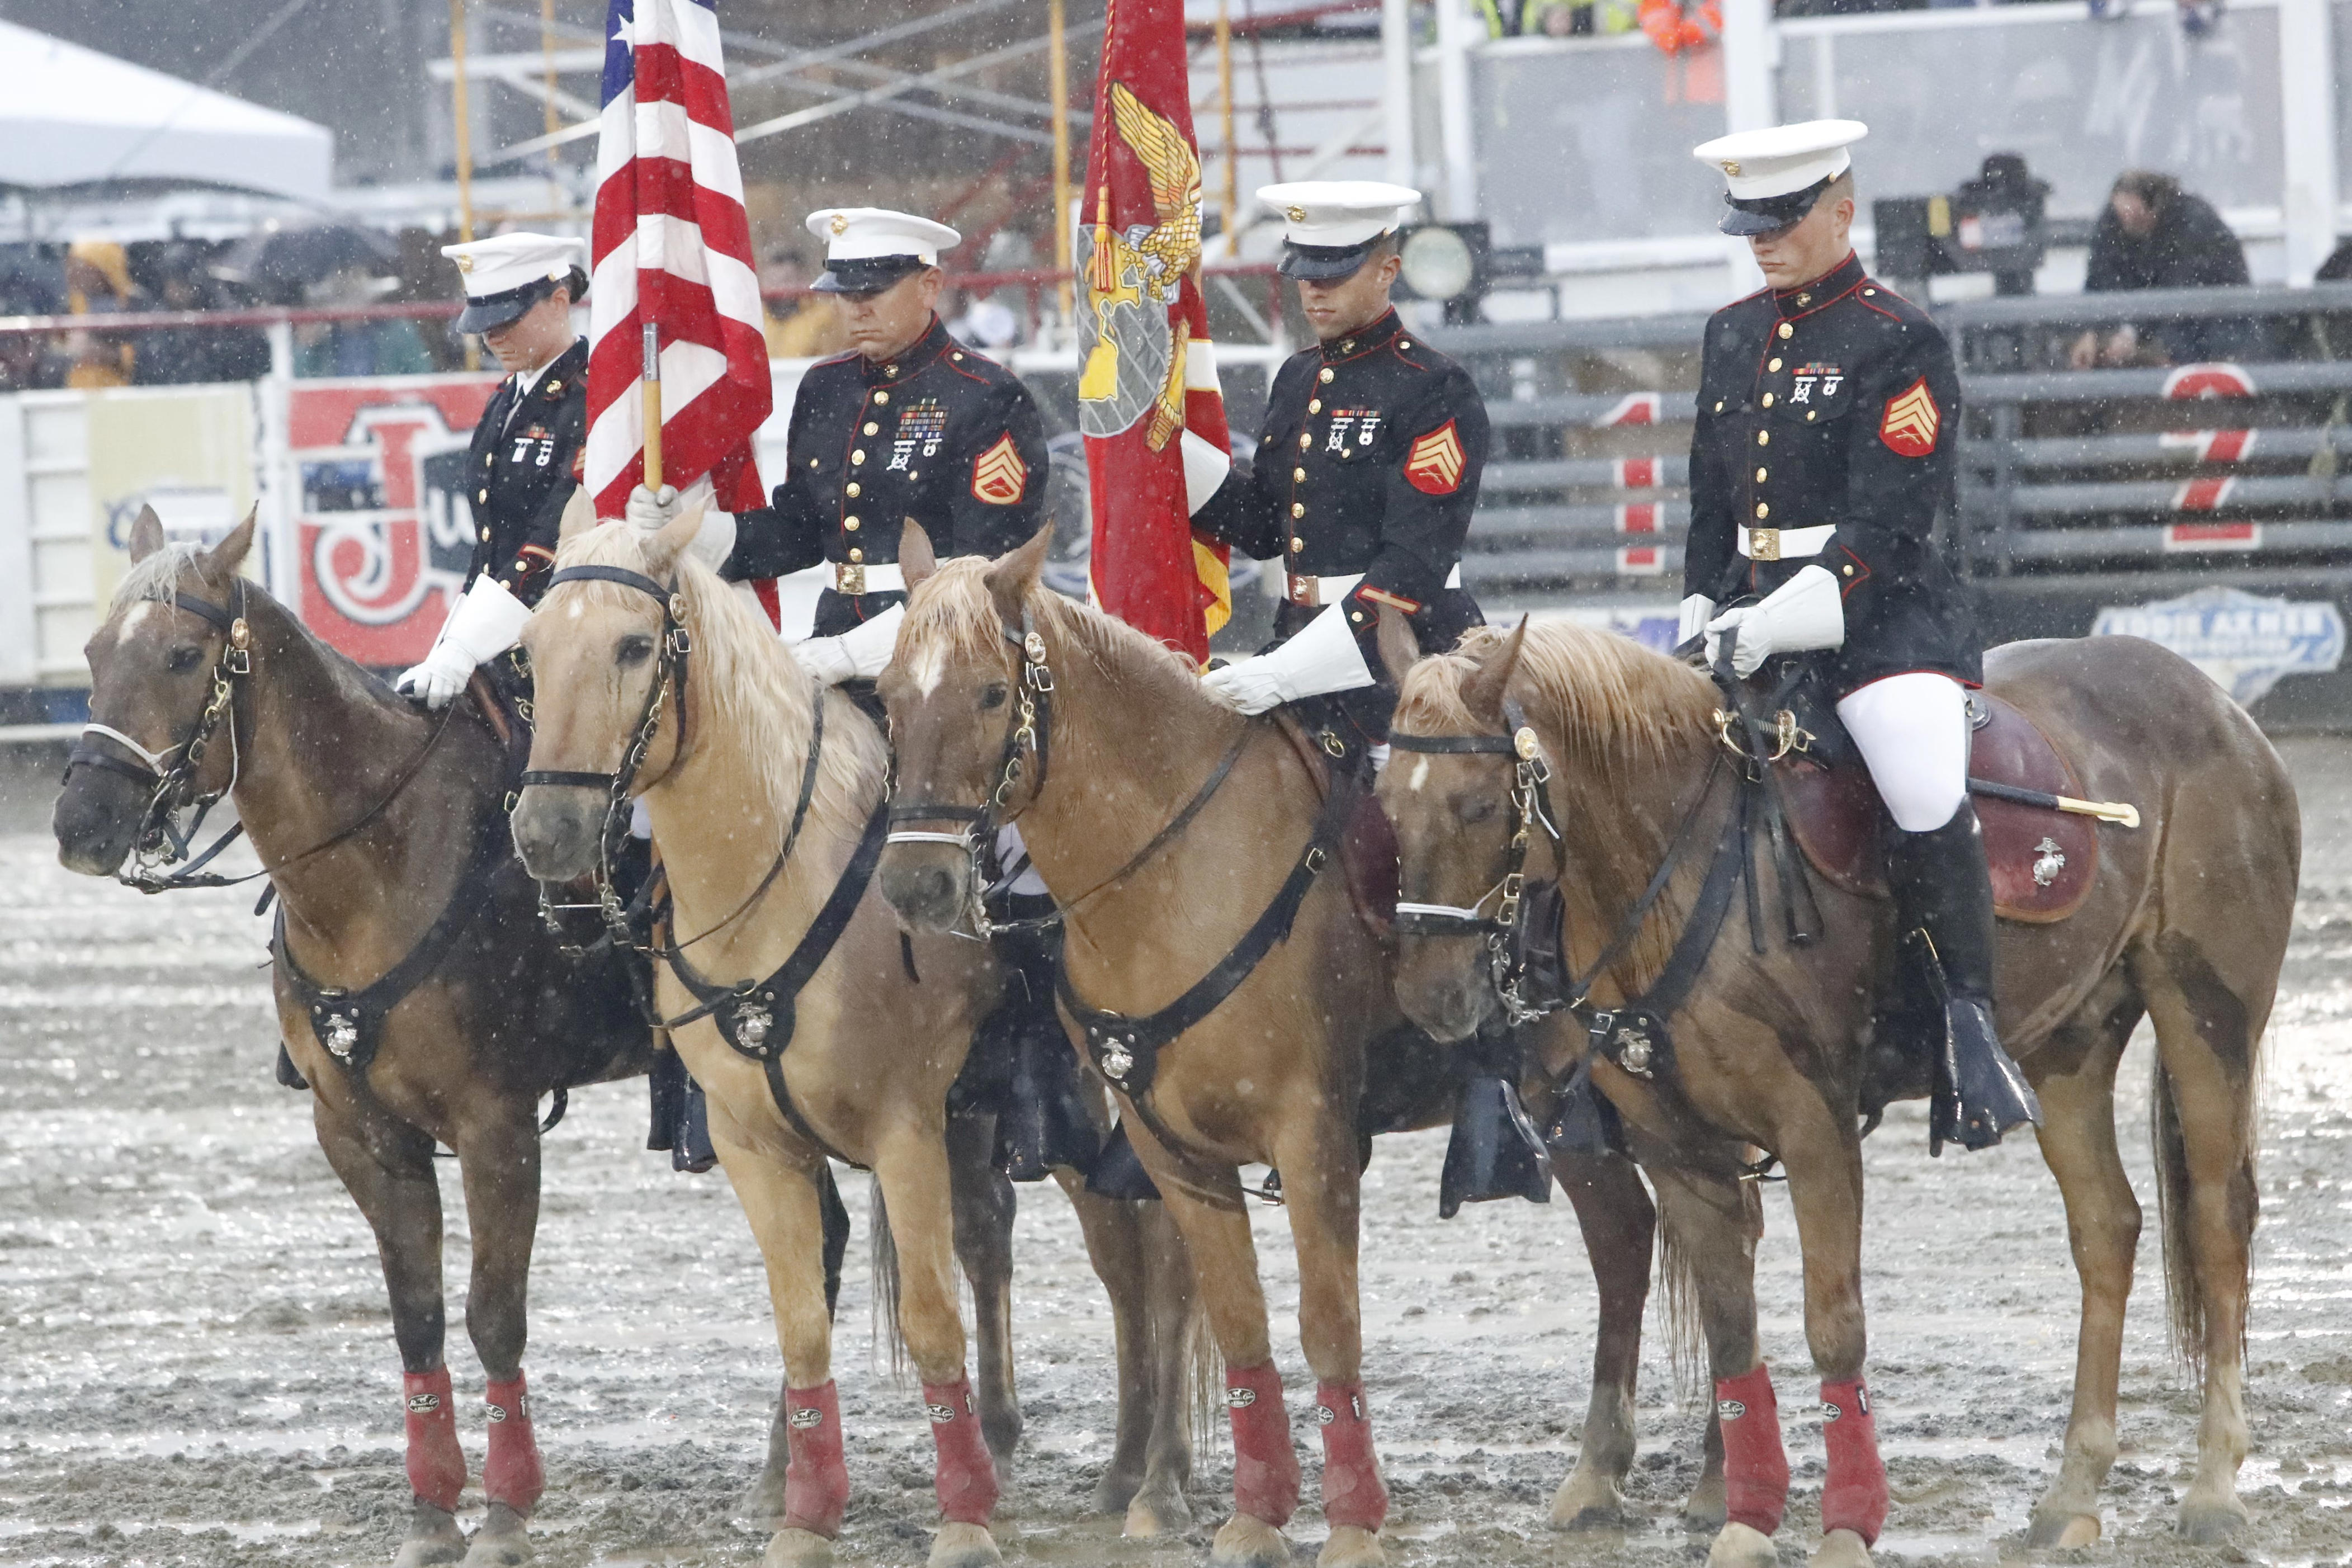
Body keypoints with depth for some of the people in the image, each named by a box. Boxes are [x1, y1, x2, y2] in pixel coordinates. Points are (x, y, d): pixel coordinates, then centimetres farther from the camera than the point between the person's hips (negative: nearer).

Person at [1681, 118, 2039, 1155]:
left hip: (1883, 611, -7)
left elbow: (1887, 517, -14)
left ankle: (1969, 1023, -16)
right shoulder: (1731, 338, 15)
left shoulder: (1899, 342, -6)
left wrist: (1791, 614, -22)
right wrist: (1705, 610, 12)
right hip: (1755, 614, 7)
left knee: (1930, 806, -27)